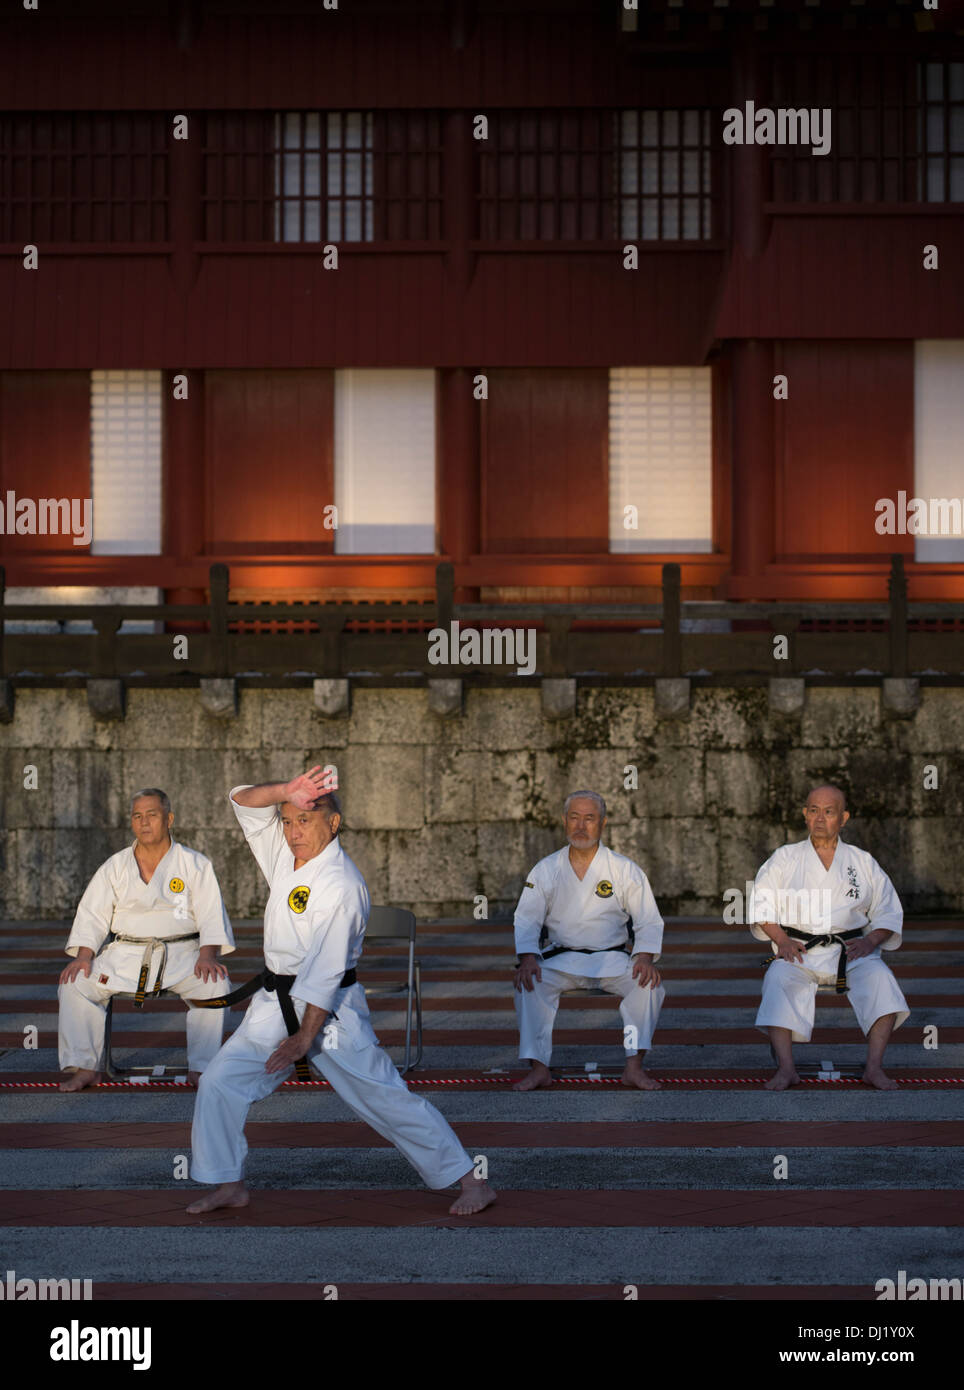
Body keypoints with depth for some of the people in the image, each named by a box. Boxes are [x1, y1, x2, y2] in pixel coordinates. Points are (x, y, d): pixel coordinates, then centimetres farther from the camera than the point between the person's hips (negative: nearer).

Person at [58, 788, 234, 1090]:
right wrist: (83, 957, -10)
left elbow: (211, 916, -3)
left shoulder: (195, 864, 4)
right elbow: (93, 915, 7)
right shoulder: (115, 867, 10)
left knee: (215, 985, -30)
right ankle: (85, 1068, -7)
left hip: (181, 954, -2)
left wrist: (207, 956, -21)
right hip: (126, 954, 2)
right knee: (74, 984, -17)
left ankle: (200, 1069, -19)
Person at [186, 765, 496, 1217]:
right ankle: (229, 1184, 14)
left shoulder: (341, 886, -21)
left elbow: (325, 971, -23)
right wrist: (287, 791, -20)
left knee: (384, 1097, -7)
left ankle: (471, 1182, -1)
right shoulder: (285, 850, 2)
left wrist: (305, 1037, -23)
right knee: (220, 1083, 1)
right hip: (276, 1001, 8)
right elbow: (243, 800, -1)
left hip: (328, 1007, -7)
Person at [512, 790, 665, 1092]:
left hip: (613, 959, 0)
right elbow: (526, 920, 1)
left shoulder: (625, 870, 1)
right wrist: (528, 959, -18)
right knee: (529, 984, -28)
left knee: (648, 984, -29)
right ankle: (539, 1068, -20)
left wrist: (645, 958, -19)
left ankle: (634, 1066, -18)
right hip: (562, 959, 0)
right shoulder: (546, 870, 3)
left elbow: (649, 921, 1)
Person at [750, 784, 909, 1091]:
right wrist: (782, 939, -9)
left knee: (878, 977, -31)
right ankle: (786, 1068, -38)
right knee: (778, 979, -33)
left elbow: (888, 911, 14)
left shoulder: (863, 862, 15)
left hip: (851, 951, 1)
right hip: (799, 951, 0)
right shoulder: (784, 858, 13)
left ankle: (874, 1067, -32)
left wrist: (870, 940, -5)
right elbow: (762, 905, 8)